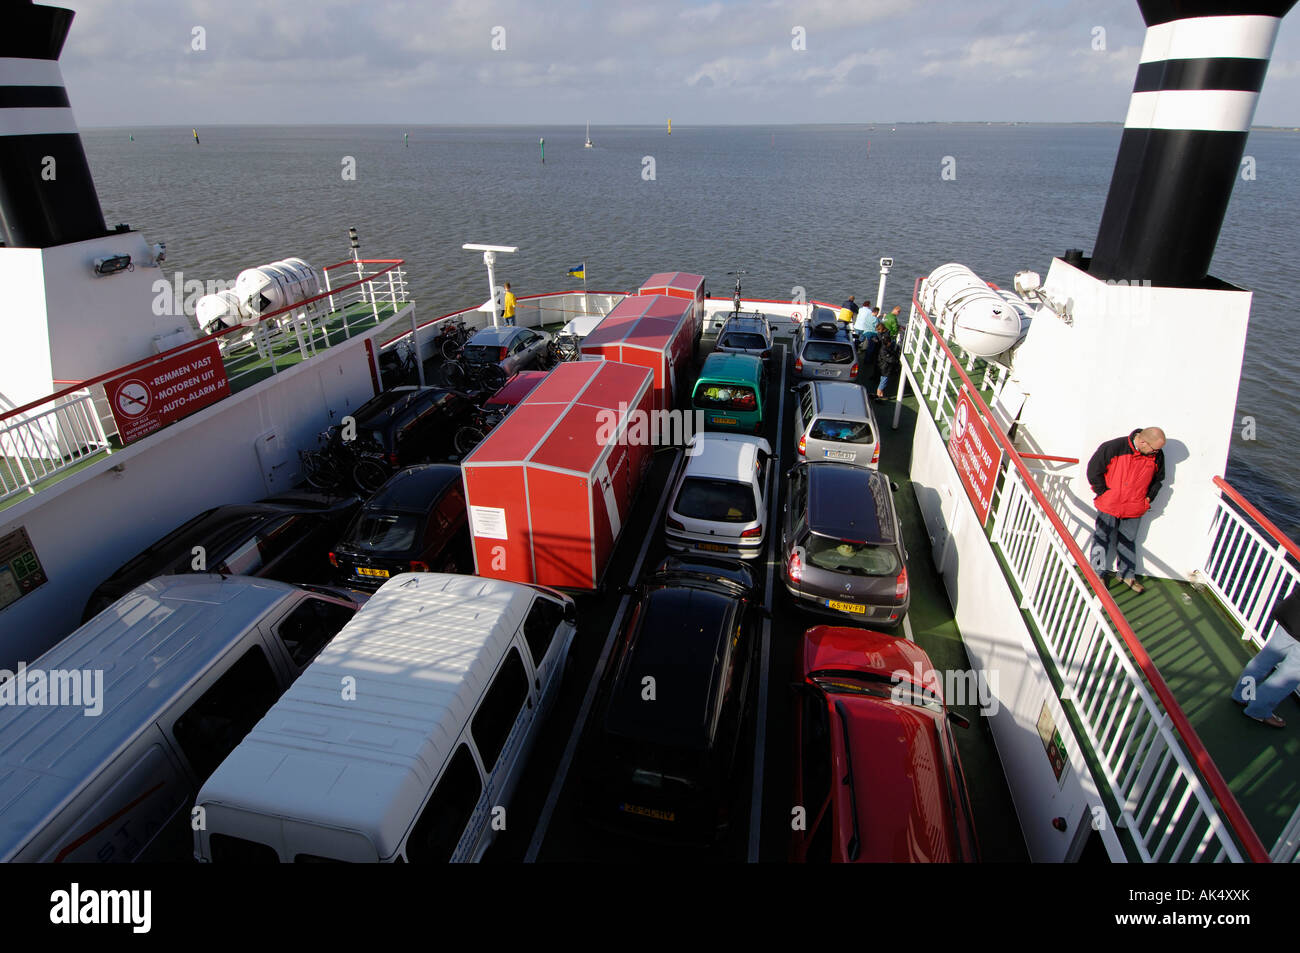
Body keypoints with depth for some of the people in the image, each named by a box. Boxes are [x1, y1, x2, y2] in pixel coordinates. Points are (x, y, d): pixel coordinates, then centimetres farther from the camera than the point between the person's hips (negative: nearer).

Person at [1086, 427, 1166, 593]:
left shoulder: (1157, 456, -3)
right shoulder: (1115, 447, -19)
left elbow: (1158, 478, 16)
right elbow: (1094, 469, -12)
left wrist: (1148, 497, 6)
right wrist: (1103, 492, -9)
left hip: (1134, 509, 4)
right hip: (1109, 506, -4)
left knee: (1128, 542, 16)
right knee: (1103, 539, 7)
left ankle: (1127, 575, 29)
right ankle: (1097, 573, 21)